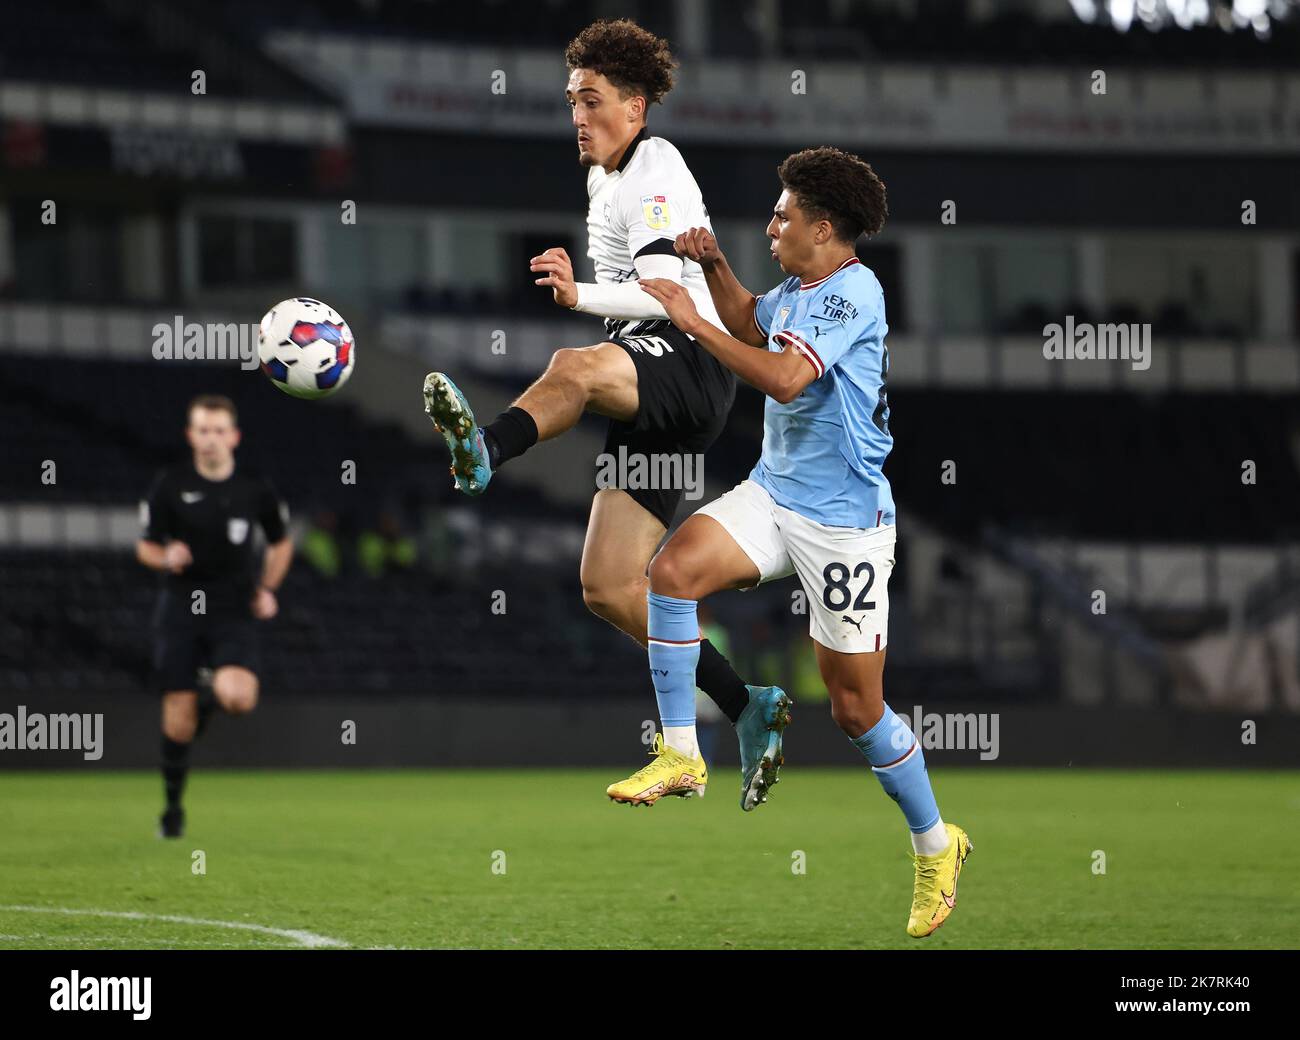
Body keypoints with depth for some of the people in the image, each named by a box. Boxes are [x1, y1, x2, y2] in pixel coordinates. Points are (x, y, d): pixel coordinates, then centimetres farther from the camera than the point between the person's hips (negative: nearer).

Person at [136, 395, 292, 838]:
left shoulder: (255, 490, 2)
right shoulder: (170, 486, -2)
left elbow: (281, 543, 18)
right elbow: (146, 547, 4)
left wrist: (267, 589, 4)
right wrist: (166, 557, -18)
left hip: (234, 612, 0)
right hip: (180, 609, 0)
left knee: (238, 697, -25)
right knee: (178, 718, -3)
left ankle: (209, 707, 13)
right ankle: (173, 808, 18)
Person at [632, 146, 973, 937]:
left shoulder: (853, 292, -18)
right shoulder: (797, 289, 9)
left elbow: (785, 376, -30)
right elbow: (750, 323, 32)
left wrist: (693, 320, -23)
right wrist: (714, 266, 14)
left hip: (845, 521, -8)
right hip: (774, 494, 8)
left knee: (858, 708, -1)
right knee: (674, 570, -18)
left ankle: (936, 845, 19)